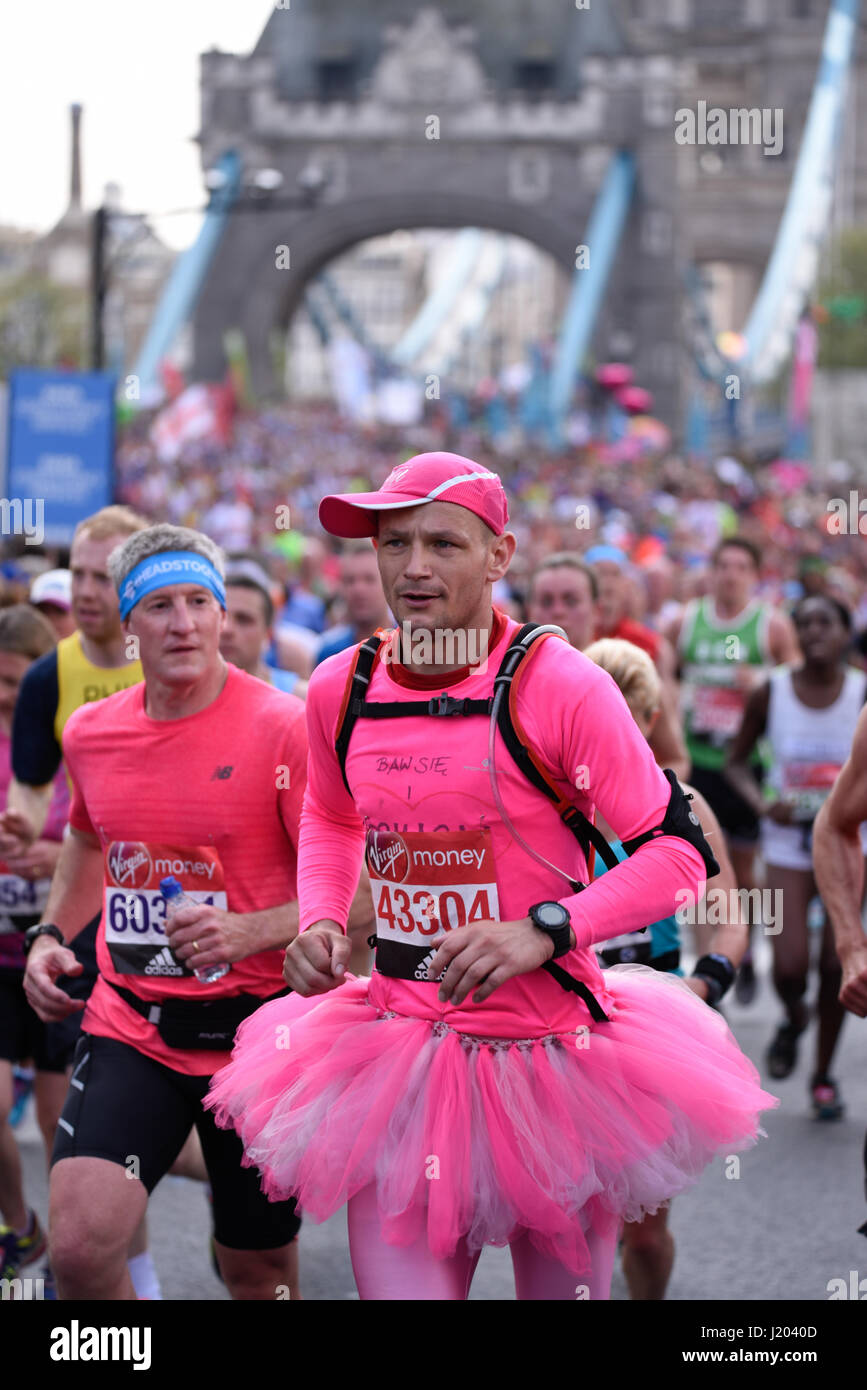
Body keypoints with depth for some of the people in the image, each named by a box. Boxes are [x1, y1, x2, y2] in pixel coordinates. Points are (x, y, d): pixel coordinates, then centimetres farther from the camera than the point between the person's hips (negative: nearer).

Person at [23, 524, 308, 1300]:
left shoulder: (284, 728, -13)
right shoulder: (90, 733, 4)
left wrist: (249, 931, -26)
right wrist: (52, 934, 13)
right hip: (129, 1026, 3)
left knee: (259, 1272, 10)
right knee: (79, 1243, -17)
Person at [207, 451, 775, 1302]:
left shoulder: (559, 687, -13)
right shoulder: (341, 689, 2)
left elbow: (678, 850, -11)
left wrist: (543, 930, -23)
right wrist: (319, 923, 3)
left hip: (551, 1056, -3)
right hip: (400, 1054, 3)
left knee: (564, 1289, 13)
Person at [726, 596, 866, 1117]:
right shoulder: (771, 693, -7)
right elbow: (737, 761, 5)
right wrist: (762, 803, -13)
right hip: (789, 842, 0)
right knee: (790, 967, -11)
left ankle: (824, 1075, 22)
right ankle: (794, 1018, 26)